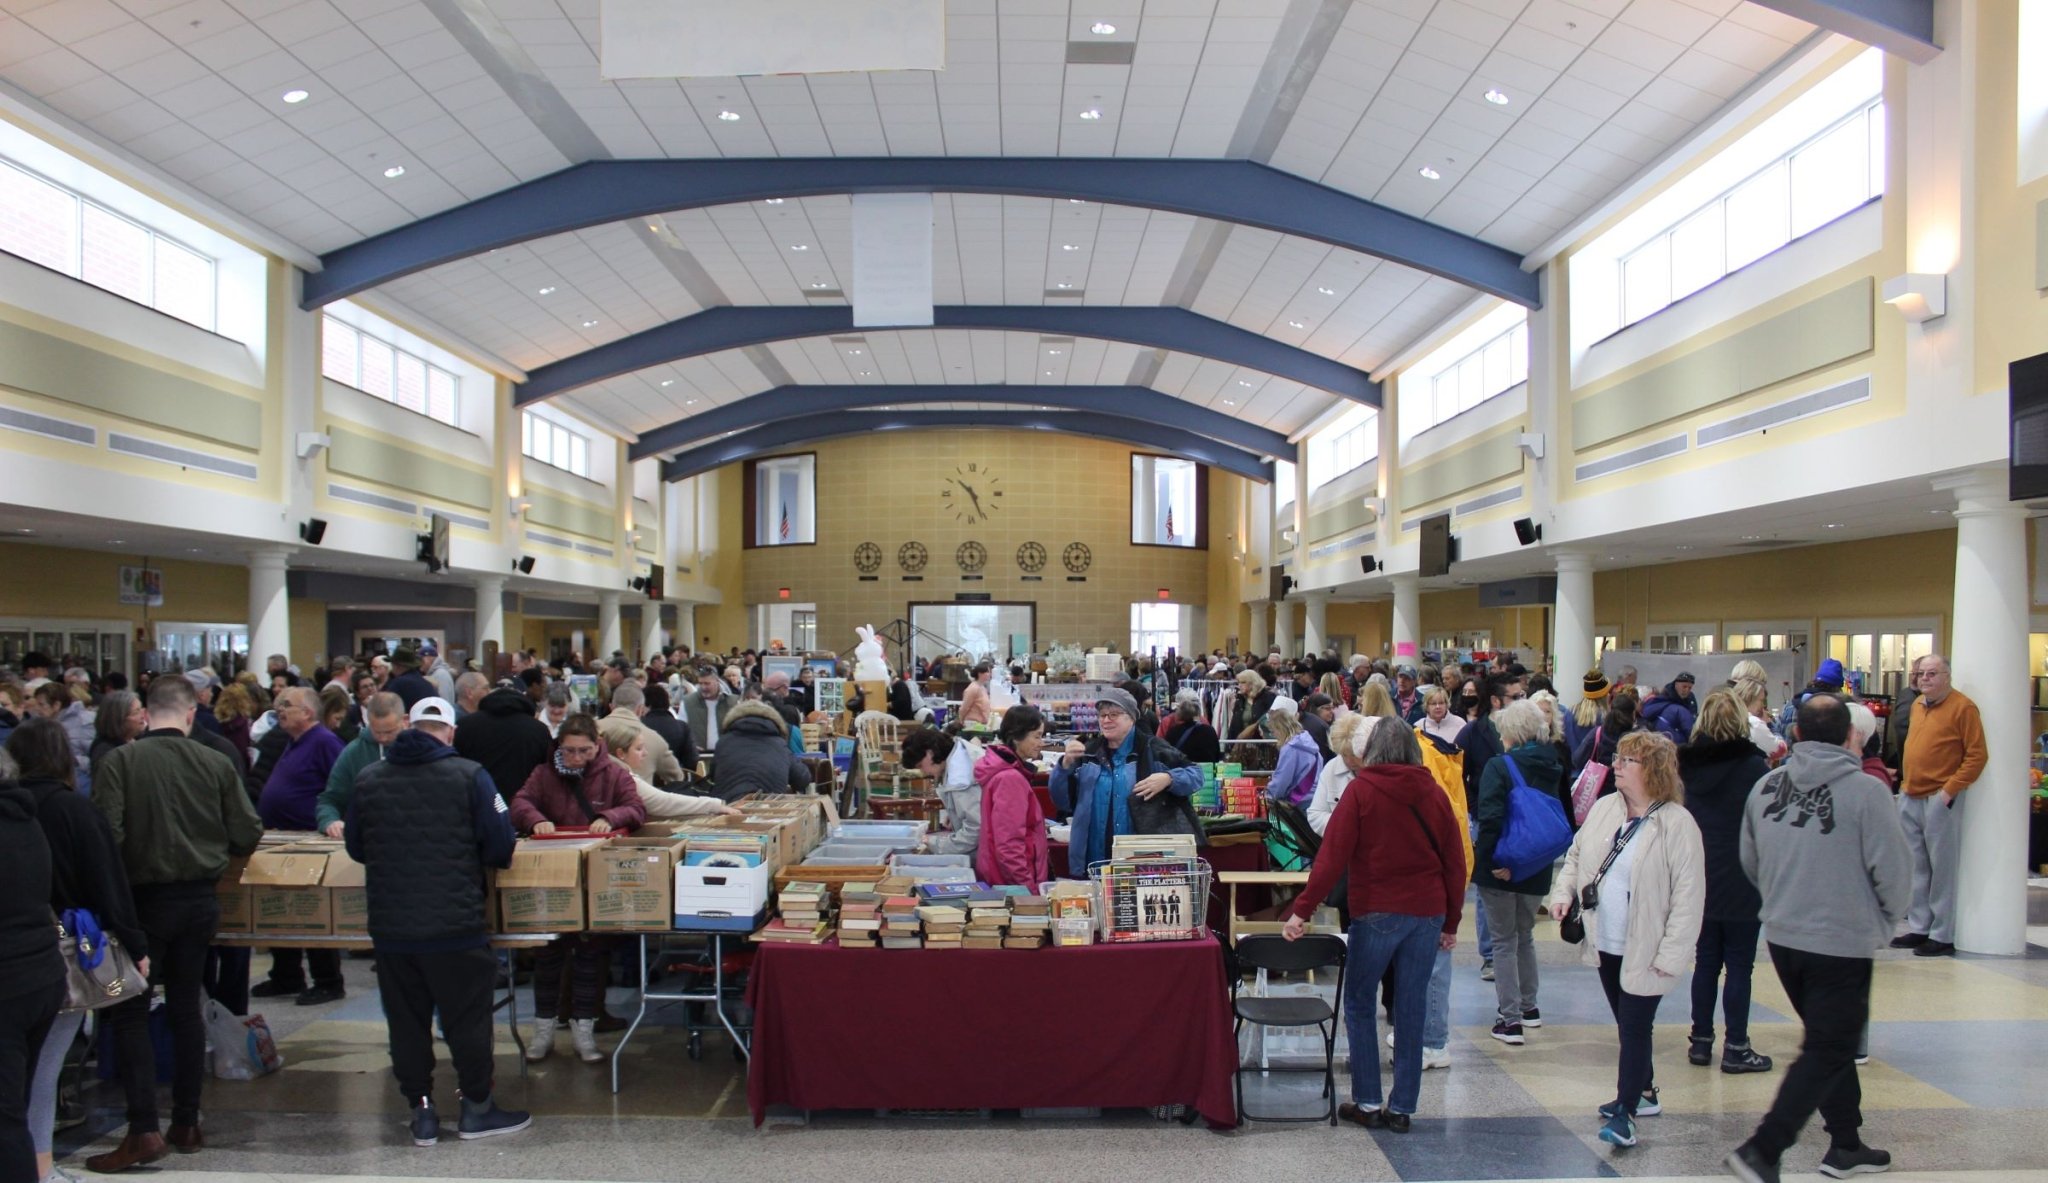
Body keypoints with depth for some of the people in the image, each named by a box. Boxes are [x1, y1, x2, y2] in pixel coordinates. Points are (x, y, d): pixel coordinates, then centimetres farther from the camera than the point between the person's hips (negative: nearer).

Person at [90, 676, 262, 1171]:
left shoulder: (121, 760, -11)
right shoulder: (218, 763, -4)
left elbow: (105, 832, -18)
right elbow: (247, 836, -2)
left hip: (144, 901, -3)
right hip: (201, 900, 3)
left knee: (130, 1011, 5)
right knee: (186, 1007, 14)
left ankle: (143, 1131, -1)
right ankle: (186, 1123, 21)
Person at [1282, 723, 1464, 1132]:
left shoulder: (1360, 790, -5)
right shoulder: (1433, 793, 6)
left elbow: (1332, 855, -12)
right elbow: (1455, 862, 7)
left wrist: (1301, 910, -11)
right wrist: (1451, 922, 15)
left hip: (1378, 912, -4)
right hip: (1428, 912, 4)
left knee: (1359, 1002, 9)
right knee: (1411, 1007, 9)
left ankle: (1368, 1102, 9)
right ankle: (1402, 1108, 14)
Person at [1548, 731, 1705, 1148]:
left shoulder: (1677, 824, -17)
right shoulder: (1604, 808, 3)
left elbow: (1688, 895, -17)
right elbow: (1576, 854, 16)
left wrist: (1671, 954, -19)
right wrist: (1563, 893, -1)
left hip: (1644, 951, -7)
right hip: (1606, 943, 7)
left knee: (1634, 1028, -2)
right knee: (1626, 1024, 20)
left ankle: (1625, 1112, 7)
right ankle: (1643, 1092, 38)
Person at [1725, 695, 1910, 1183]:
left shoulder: (1767, 785, 0)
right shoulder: (1865, 791, -17)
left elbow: (1750, 861, 9)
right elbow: (1893, 870, -12)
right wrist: (1889, 916, 8)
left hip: (1782, 937, 6)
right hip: (1843, 942, -6)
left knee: (1831, 1041, 22)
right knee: (1827, 1052, 3)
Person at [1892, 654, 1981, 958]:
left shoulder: (1962, 707, -8)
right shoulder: (1918, 704, 14)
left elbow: (1977, 755, -11)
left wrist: (1950, 790, -15)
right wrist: (1905, 782, 15)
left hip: (1939, 799, -7)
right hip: (1910, 797, 7)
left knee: (1942, 868, -2)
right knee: (1916, 866, 11)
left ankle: (1943, 936, 4)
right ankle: (1919, 928, 19)